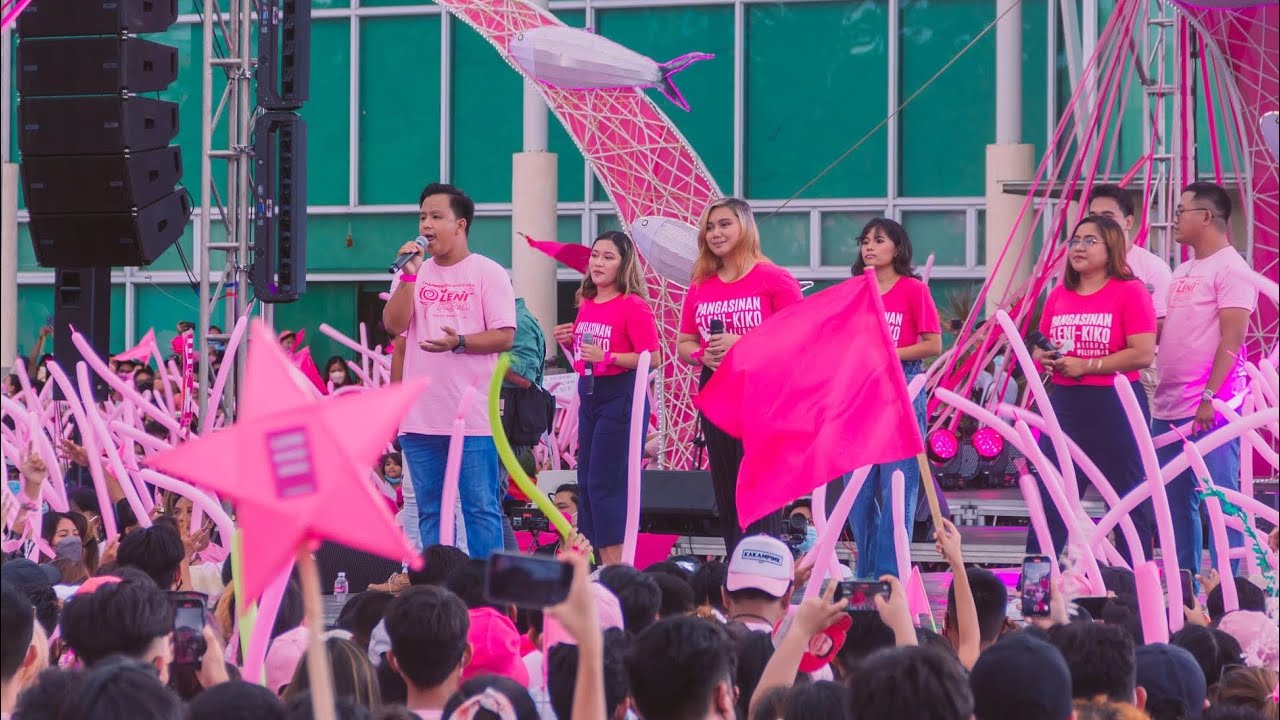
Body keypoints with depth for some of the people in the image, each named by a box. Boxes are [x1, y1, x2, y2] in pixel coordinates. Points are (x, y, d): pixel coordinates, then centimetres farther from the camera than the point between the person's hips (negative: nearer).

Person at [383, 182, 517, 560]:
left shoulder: (488, 273, 0)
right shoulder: (415, 273, 14)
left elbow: (505, 336, -6)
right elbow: (394, 325, 0)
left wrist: (459, 342, -20)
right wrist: (409, 275, -8)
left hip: (472, 417, -5)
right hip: (420, 415, 5)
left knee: (481, 508, -4)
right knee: (430, 511, 9)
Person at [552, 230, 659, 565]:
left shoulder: (633, 306, -12)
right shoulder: (586, 304, 11)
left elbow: (652, 358, -17)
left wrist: (606, 357, -24)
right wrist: (569, 342, 3)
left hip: (620, 396, -9)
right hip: (589, 395, 9)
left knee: (606, 484, -10)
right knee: (586, 483, 9)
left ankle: (618, 570, -6)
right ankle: (601, 564, 15)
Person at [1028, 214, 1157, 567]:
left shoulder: (1130, 292, -5)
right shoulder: (1059, 295, 11)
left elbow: (1143, 353, -14)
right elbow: (1041, 347, 22)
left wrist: (1086, 366, -15)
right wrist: (1044, 358, -2)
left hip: (1115, 407, -5)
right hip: (1064, 404, 5)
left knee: (1129, 501, 2)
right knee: (1049, 499, 3)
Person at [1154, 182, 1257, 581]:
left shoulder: (1230, 268, -8)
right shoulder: (1184, 271, 19)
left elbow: (1232, 339, -15)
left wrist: (1211, 397, -21)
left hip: (1209, 409, -9)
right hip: (1170, 408, 9)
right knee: (1175, 500, 12)